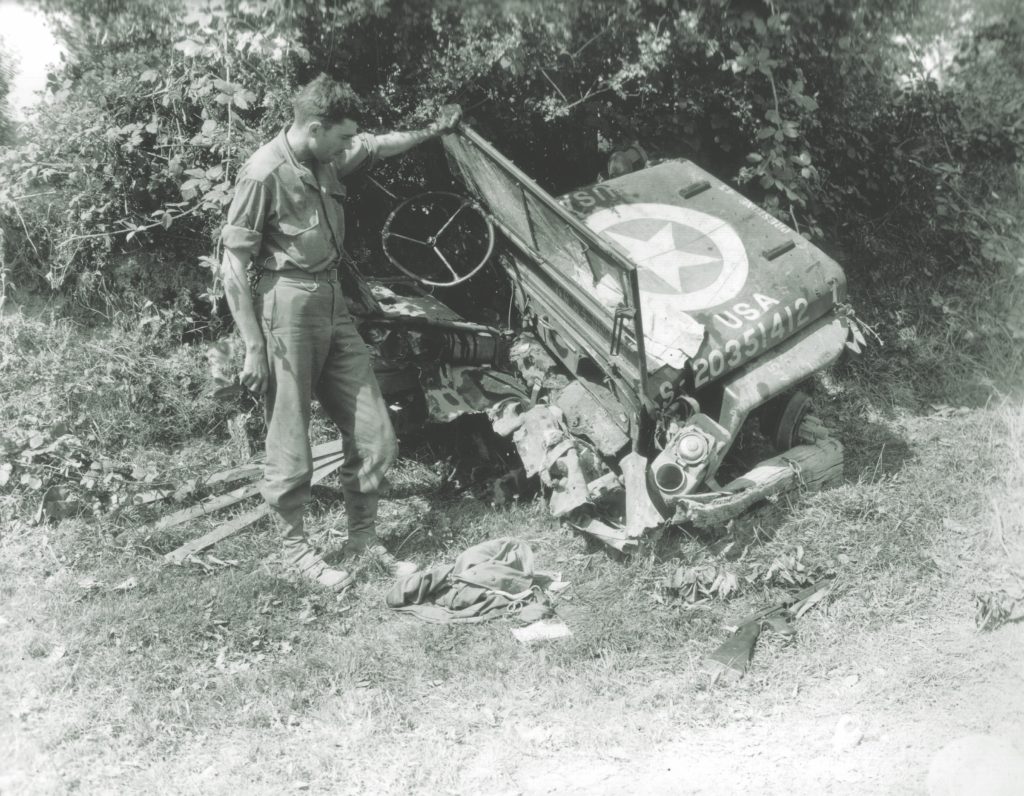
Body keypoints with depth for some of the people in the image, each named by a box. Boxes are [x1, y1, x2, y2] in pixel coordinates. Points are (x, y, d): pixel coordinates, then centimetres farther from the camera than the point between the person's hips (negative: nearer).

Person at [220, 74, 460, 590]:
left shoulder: (330, 160, 5)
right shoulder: (265, 174, -17)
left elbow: (377, 146, 29)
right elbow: (233, 266, -15)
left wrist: (432, 132, 33)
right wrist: (254, 347, -16)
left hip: (333, 304, 8)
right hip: (288, 308, -8)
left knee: (372, 432, 10)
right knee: (290, 443, 2)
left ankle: (363, 537, 26)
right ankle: (295, 549, 20)